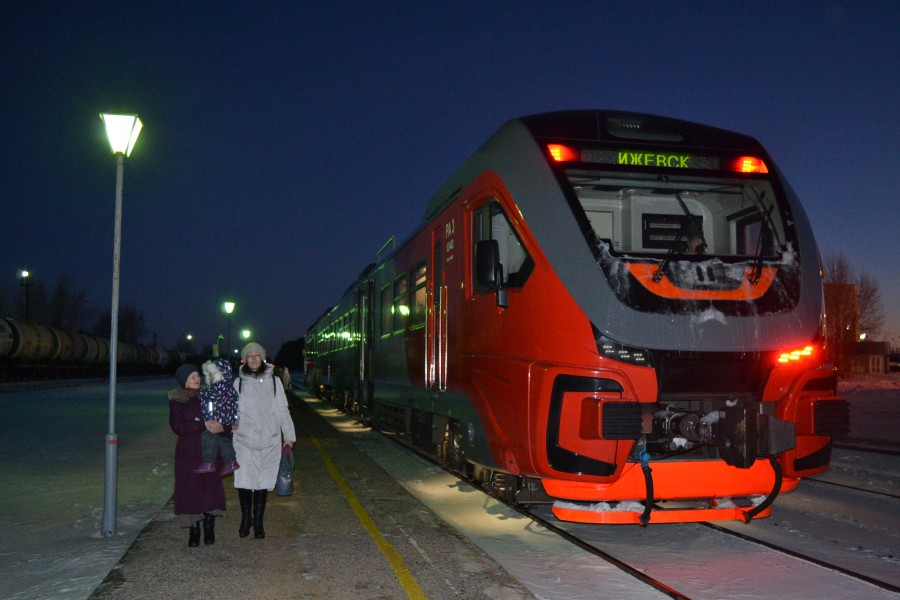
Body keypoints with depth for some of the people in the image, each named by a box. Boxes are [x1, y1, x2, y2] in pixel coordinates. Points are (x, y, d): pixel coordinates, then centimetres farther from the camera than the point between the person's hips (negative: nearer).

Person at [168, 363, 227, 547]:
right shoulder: (177, 400, 1)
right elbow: (177, 426, -11)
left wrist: (220, 426, -13)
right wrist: (203, 425, -18)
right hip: (188, 451, -2)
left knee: (211, 486, -3)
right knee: (190, 489, -3)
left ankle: (209, 530, 9)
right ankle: (193, 532, 7)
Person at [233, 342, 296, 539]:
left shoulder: (274, 381, 4)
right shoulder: (239, 383, 4)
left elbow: (282, 410, 6)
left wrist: (289, 437, 4)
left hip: (269, 441, 0)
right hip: (244, 441, 0)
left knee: (263, 483, 5)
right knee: (244, 482, -4)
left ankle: (258, 522, 18)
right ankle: (245, 519, 18)